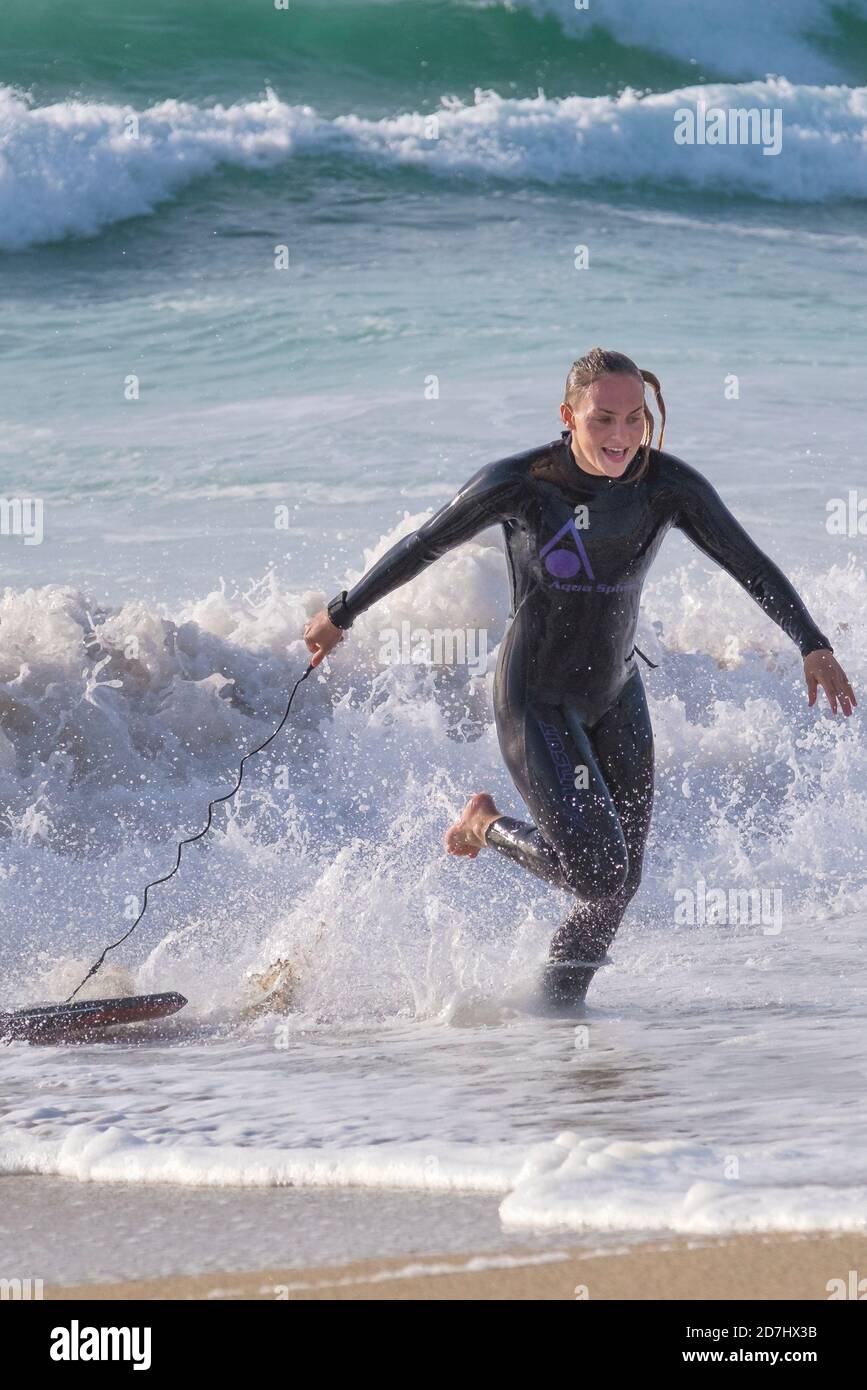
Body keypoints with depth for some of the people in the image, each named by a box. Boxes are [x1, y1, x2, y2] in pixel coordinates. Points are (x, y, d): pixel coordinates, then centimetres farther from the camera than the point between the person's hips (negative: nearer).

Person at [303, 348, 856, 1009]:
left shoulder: (669, 484, -12)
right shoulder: (517, 483, -20)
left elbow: (751, 565, -7)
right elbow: (422, 546, -7)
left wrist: (814, 646, -18)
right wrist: (341, 613, 4)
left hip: (617, 698, 5)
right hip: (535, 699, -5)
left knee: (622, 882, 7)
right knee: (595, 873, -15)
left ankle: (558, 1002, 30)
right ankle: (487, 825, 14)